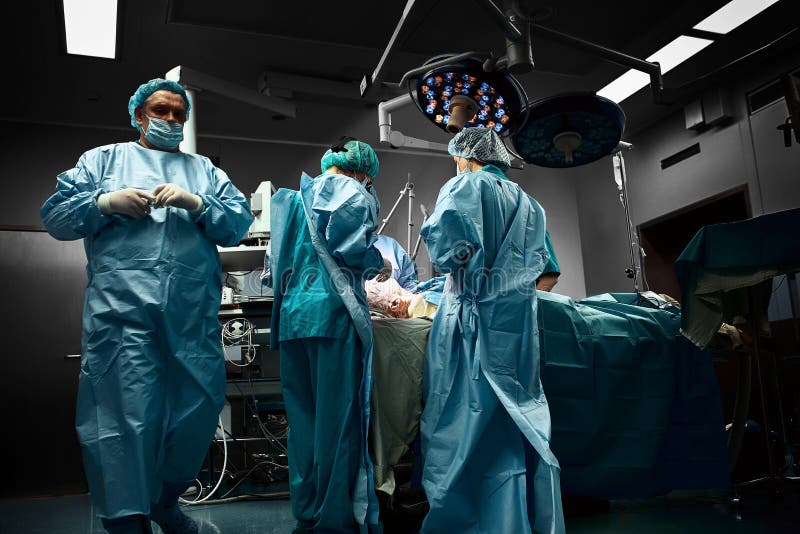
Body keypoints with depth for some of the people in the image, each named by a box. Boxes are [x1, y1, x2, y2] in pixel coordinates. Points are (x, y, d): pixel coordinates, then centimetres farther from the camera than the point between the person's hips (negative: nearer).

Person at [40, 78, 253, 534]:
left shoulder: (204, 170, 23)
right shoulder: (103, 159, 19)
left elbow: (240, 223, 10)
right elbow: (56, 215, 12)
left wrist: (195, 203, -6)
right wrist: (107, 202, -4)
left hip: (195, 313, 3)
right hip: (123, 309, -2)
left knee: (200, 404, 3)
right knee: (125, 411, -6)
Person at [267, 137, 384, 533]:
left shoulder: (294, 199, 22)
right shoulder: (354, 195, 2)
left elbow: (276, 259, 20)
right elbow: (351, 250, -11)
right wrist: (377, 261, 8)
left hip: (291, 315, 7)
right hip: (333, 313, -6)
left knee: (302, 416, 10)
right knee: (337, 418, -2)